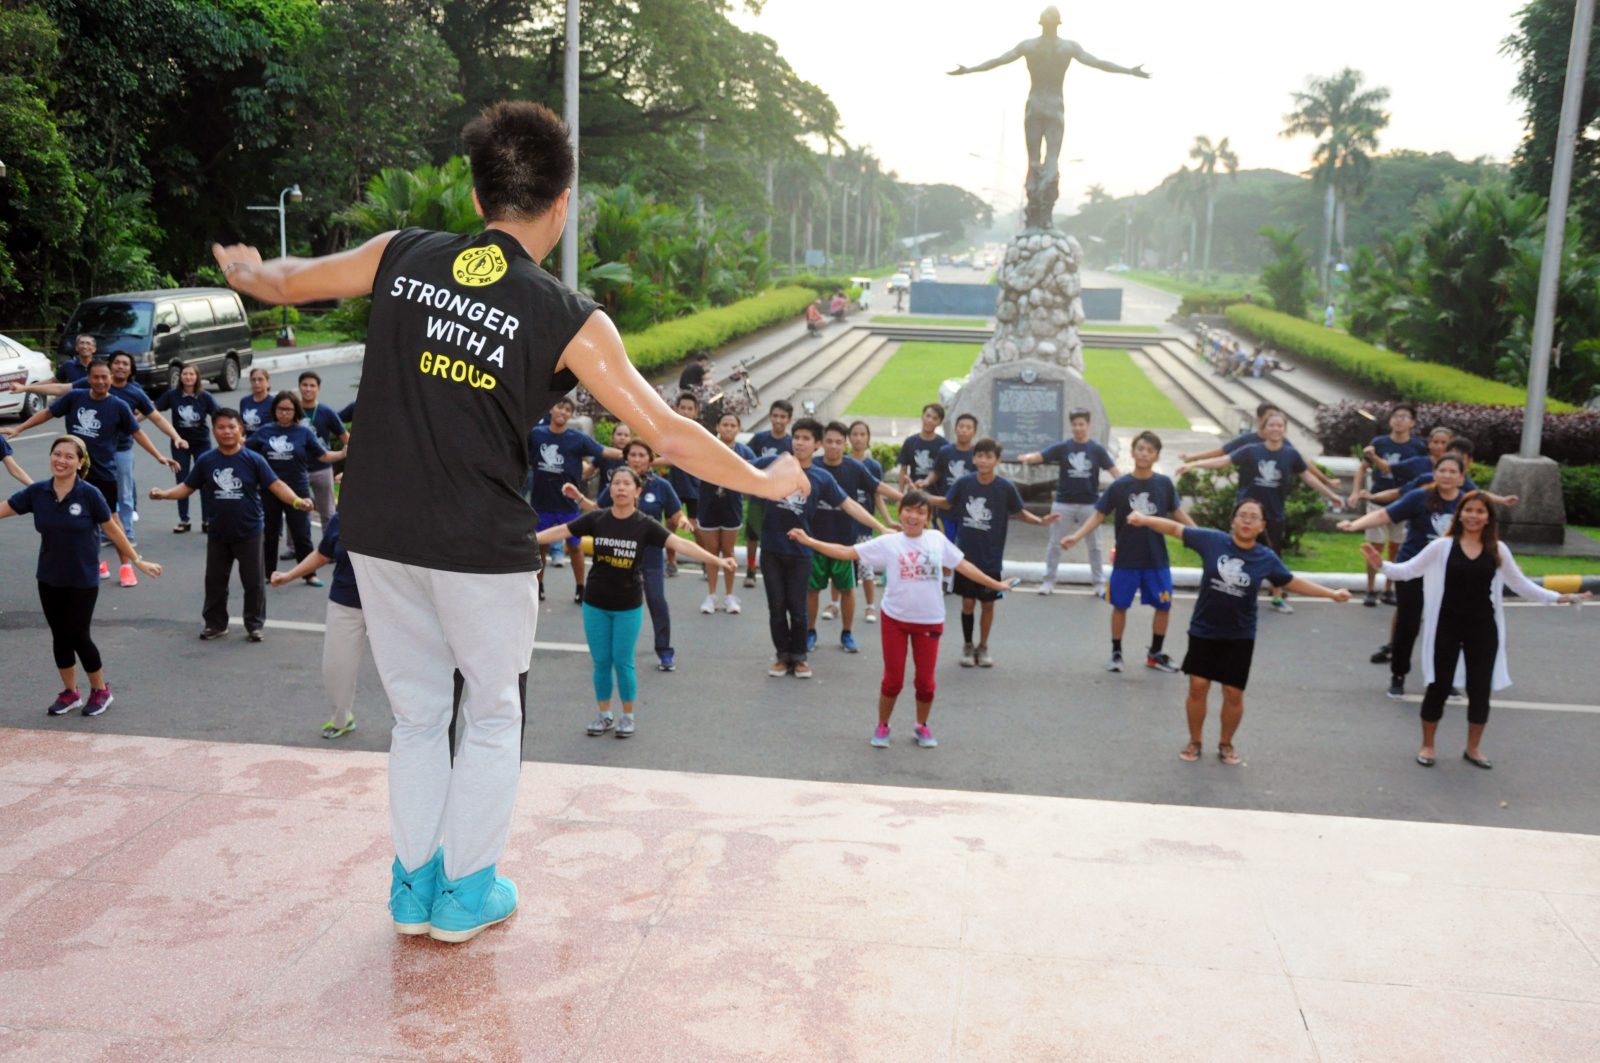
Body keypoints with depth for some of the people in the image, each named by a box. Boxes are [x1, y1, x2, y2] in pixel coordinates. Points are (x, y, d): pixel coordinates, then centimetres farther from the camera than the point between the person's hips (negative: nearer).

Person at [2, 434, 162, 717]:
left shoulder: (89, 495, -14)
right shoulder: (37, 492, -4)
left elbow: (112, 530, -5)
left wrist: (138, 561, 0)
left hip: (83, 580, -4)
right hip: (49, 579, 4)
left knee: (78, 636, 1)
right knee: (60, 636, 12)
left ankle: (101, 691, 21)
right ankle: (70, 693, 29)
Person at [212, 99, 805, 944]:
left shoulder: (403, 257, 1)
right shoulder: (566, 318, -9)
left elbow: (283, 283, 18)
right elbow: (668, 435, -7)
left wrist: (244, 271, 42)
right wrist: (764, 481, 6)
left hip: (378, 533, 4)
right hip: (480, 547, -4)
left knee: (416, 713, 19)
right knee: (491, 717, 17)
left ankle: (413, 888, 28)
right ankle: (466, 894, 24)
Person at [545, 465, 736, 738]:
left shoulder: (645, 525, -10)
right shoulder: (596, 518, -5)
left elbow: (679, 543, -18)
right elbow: (560, 531, -2)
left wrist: (717, 560, -28)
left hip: (628, 605, -2)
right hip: (595, 603, 2)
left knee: (623, 662, 4)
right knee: (601, 662, 9)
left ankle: (628, 716, 21)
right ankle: (604, 715, 25)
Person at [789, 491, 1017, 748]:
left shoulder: (938, 539, -2)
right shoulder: (888, 542, -7)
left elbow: (963, 566, 6)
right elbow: (846, 552, -9)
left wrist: (996, 585, 8)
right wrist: (809, 541, -15)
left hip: (930, 621, 1)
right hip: (895, 619, -1)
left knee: (925, 680, 9)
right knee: (893, 679, 6)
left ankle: (922, 727, 32)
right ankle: (882, 727, 27)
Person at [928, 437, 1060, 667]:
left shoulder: (1006, 487, -12)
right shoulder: (964, 483, -8)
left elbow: (1019, 512, 1)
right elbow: (948, 503, 10)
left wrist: (1041, 520, -14)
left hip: (991, 558, 0)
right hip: (965, 555, 1)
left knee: (988, 604, 10)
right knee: (967, 602, 7)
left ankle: (983, 647, 28)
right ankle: (967, 646, 25)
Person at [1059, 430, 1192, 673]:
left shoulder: (1164, 484, -3)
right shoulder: (1119, 485, -9)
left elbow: (1176, 512, 12)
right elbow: (1099, 514, -6)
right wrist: (1077, 536, -17)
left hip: (1157, 559, 2)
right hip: (1126, 559, -2)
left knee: (1163, 606, 8)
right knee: (1120, 606, 6)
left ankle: (1156, 654, 26)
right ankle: (1116, 653, 22)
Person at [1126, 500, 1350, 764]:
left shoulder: (1267, 557, -6)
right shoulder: (1212, 540, -10)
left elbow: (1294, 582, 6)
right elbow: (1176, 529, -6)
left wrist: (1331, 594, 6)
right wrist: (1145, 519, -18)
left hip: (1240, 637, 1)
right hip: (1203, 631, -1)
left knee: (1233, 693, 4)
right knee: (1198, 687, 2)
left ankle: (1226, 744, 27)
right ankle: (1195, 741, 22)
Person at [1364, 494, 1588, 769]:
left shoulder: (1498, 550, 3)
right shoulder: (1442, 546, -5)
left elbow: (1522, 585, 9)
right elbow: (1408, 570, -6)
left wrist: (1561, 597, 3)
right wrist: (1381, 564, -23)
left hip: (1483, 629, 2)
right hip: (1447, 627, -2)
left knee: (1480, 690, 8)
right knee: (1439, 687, 4)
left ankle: (1473, 748, 26)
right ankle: (1427, 745, 20)